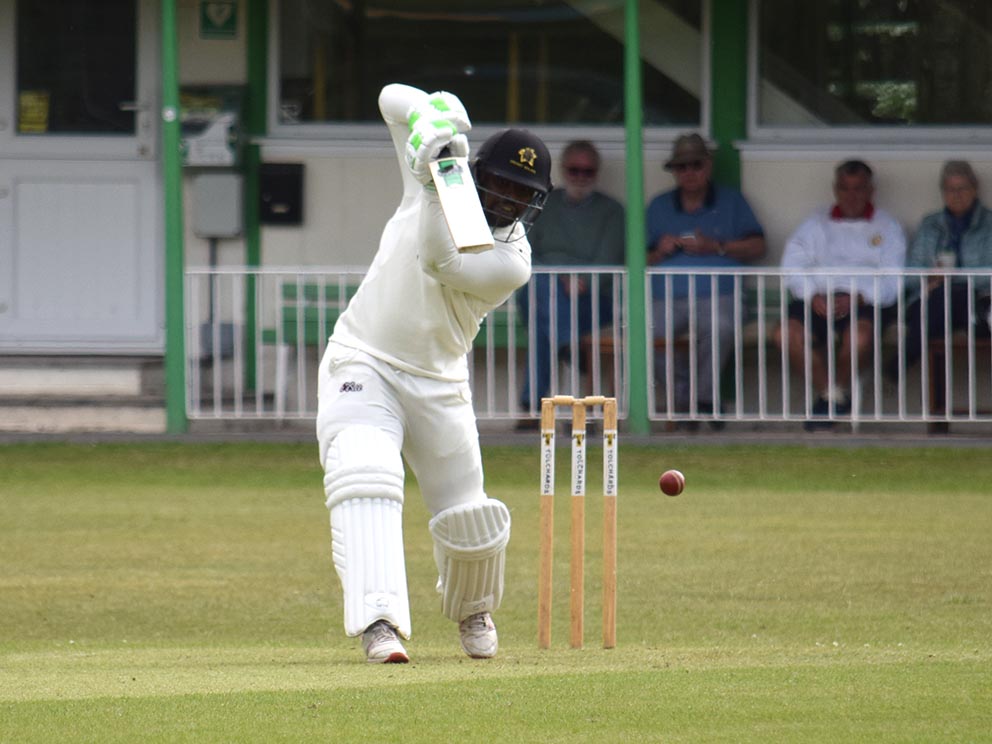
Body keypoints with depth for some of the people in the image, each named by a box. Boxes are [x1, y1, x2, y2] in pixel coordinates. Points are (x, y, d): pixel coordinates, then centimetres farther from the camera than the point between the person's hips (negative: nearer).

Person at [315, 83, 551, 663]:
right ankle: (380, 623, -38)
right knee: (365, 483, -26)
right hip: (361, 364, 0)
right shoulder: (443, 180, -3)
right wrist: (435, 121, -23)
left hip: (438, 386, 0)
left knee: (470, 524, 3)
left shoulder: (511, 263, -14)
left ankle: (474, 612, 38)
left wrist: (437, 187, -33)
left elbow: (440, 261, -30)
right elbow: (395, 99, -2)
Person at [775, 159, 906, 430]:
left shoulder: (886, 227, 16)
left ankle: (835, 391, -8)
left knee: (859, 337, -37)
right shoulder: (817, 223, 22)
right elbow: (792, 266, 9)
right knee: (786, 334, -29)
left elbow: (891, 281, 4)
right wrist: (812, 296, -11)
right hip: (817, 298, 2)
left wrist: (857, 297, -14)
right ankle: (832, 394, -13)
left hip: (862, 302, -2)